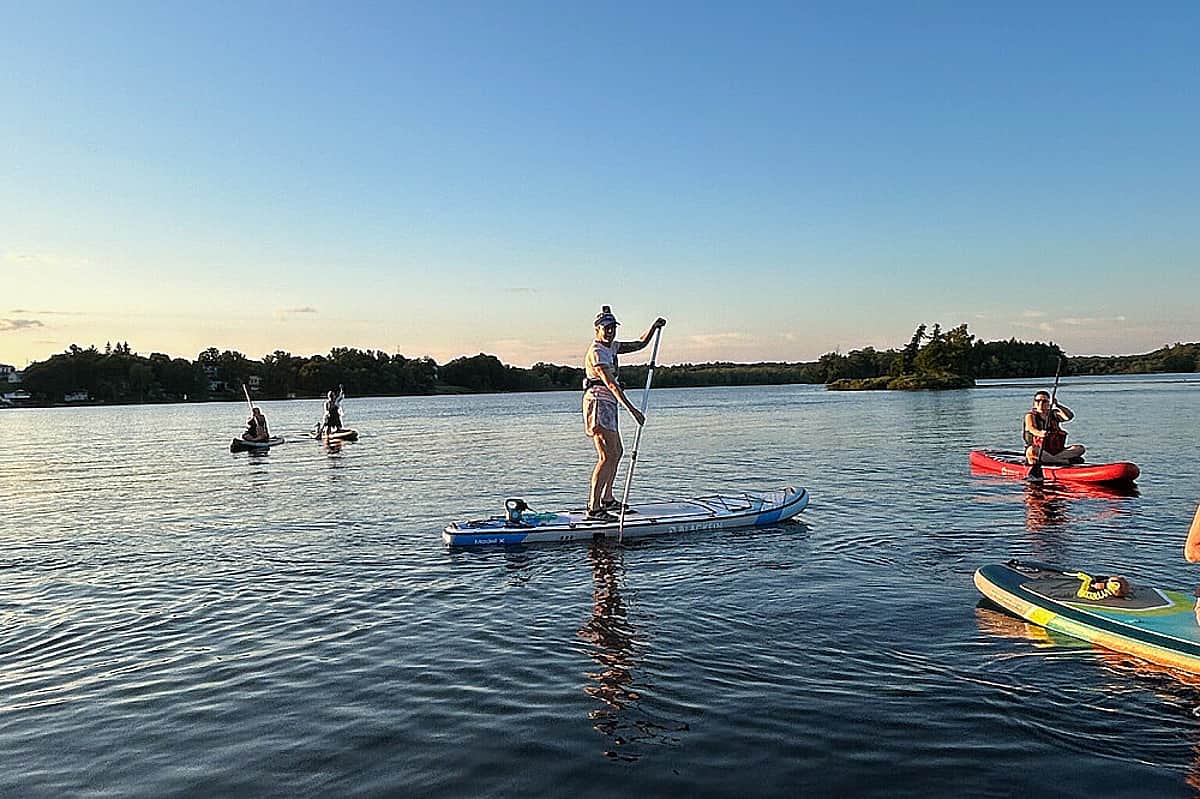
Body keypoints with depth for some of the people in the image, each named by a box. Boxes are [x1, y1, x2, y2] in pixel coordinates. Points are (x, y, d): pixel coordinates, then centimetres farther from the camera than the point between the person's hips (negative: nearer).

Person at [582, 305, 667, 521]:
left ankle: (607, 499, 31)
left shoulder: (611, 346, 14)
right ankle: (593, 508, -19)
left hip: (607, 405, 11)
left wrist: (654, 327, 6)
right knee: (607, 456, -17)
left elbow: (640, 344, 24)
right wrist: (632, 410, -31)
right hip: (598, 402, -11)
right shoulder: (596, 352, -16)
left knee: (617, 452, 20)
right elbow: (611, 384, -25)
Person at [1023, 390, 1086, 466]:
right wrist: (1040, 433, -40)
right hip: (1039, 450, -4)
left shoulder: (1054, 414, 15)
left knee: (1080, 448, -14)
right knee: (1032, 451, -38)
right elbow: (1031, 428, -19)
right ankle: (1065, 461, -31)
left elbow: (1069, 416, -5)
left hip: (1056, 450, 4)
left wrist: (1058, 405, -17)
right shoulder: (1030, 416, 3)